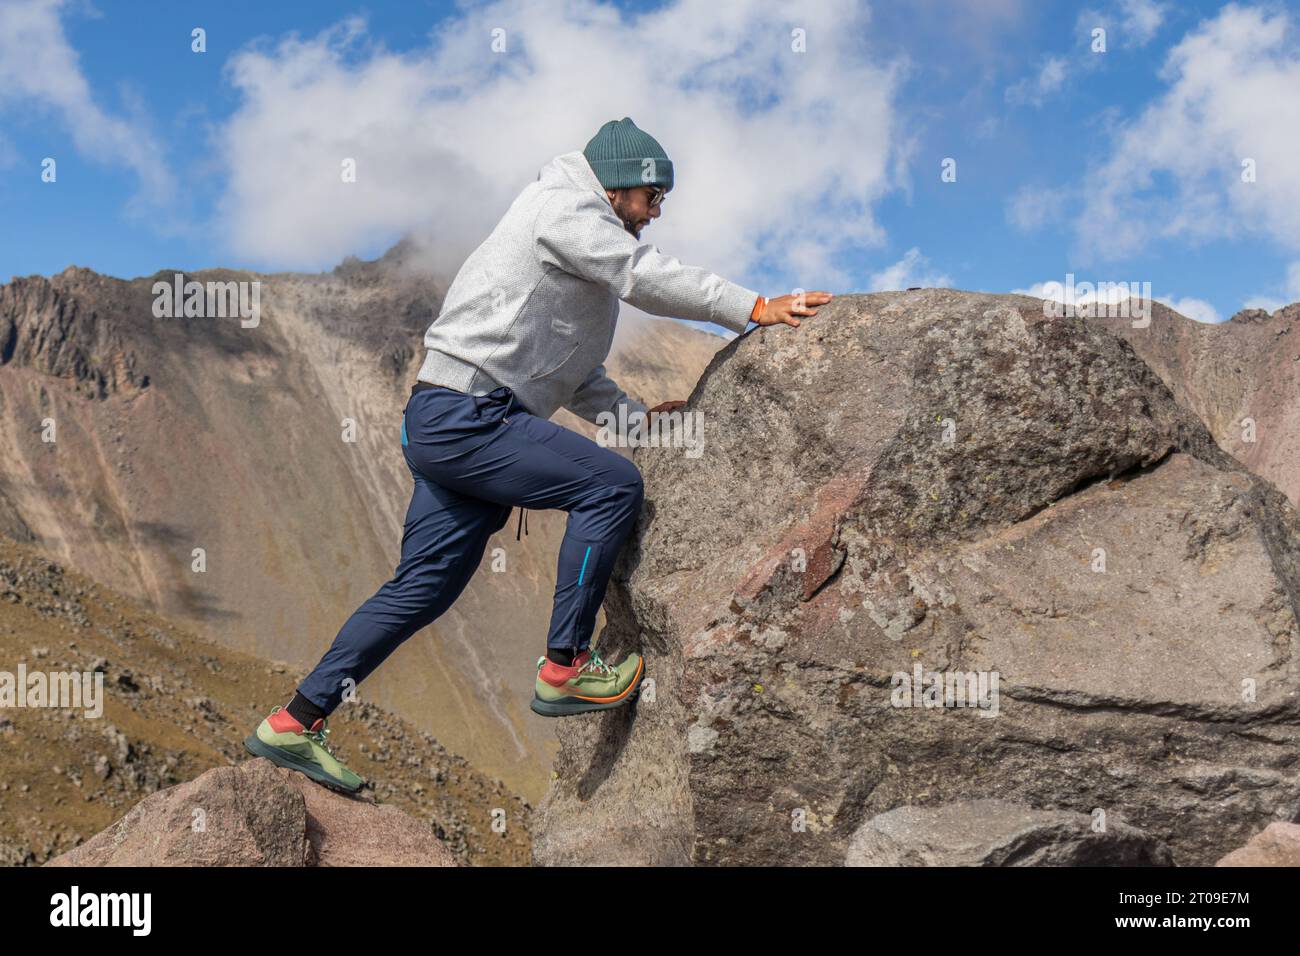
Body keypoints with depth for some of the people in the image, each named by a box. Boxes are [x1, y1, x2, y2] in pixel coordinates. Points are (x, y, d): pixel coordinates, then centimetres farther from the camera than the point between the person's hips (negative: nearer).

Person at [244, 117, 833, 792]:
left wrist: (639, 416, 14)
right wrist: (755, 309, -15)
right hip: (463, 415, -10)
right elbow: (646, 275, -16)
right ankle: (565, 668, -9)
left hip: (446, 425, 10)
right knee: (611, 484, -14)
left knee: (425, 586, 10)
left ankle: (294, 723, 15)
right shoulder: (565, 209, -3)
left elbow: (572, 375, 26)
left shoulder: (582, 238, 26)